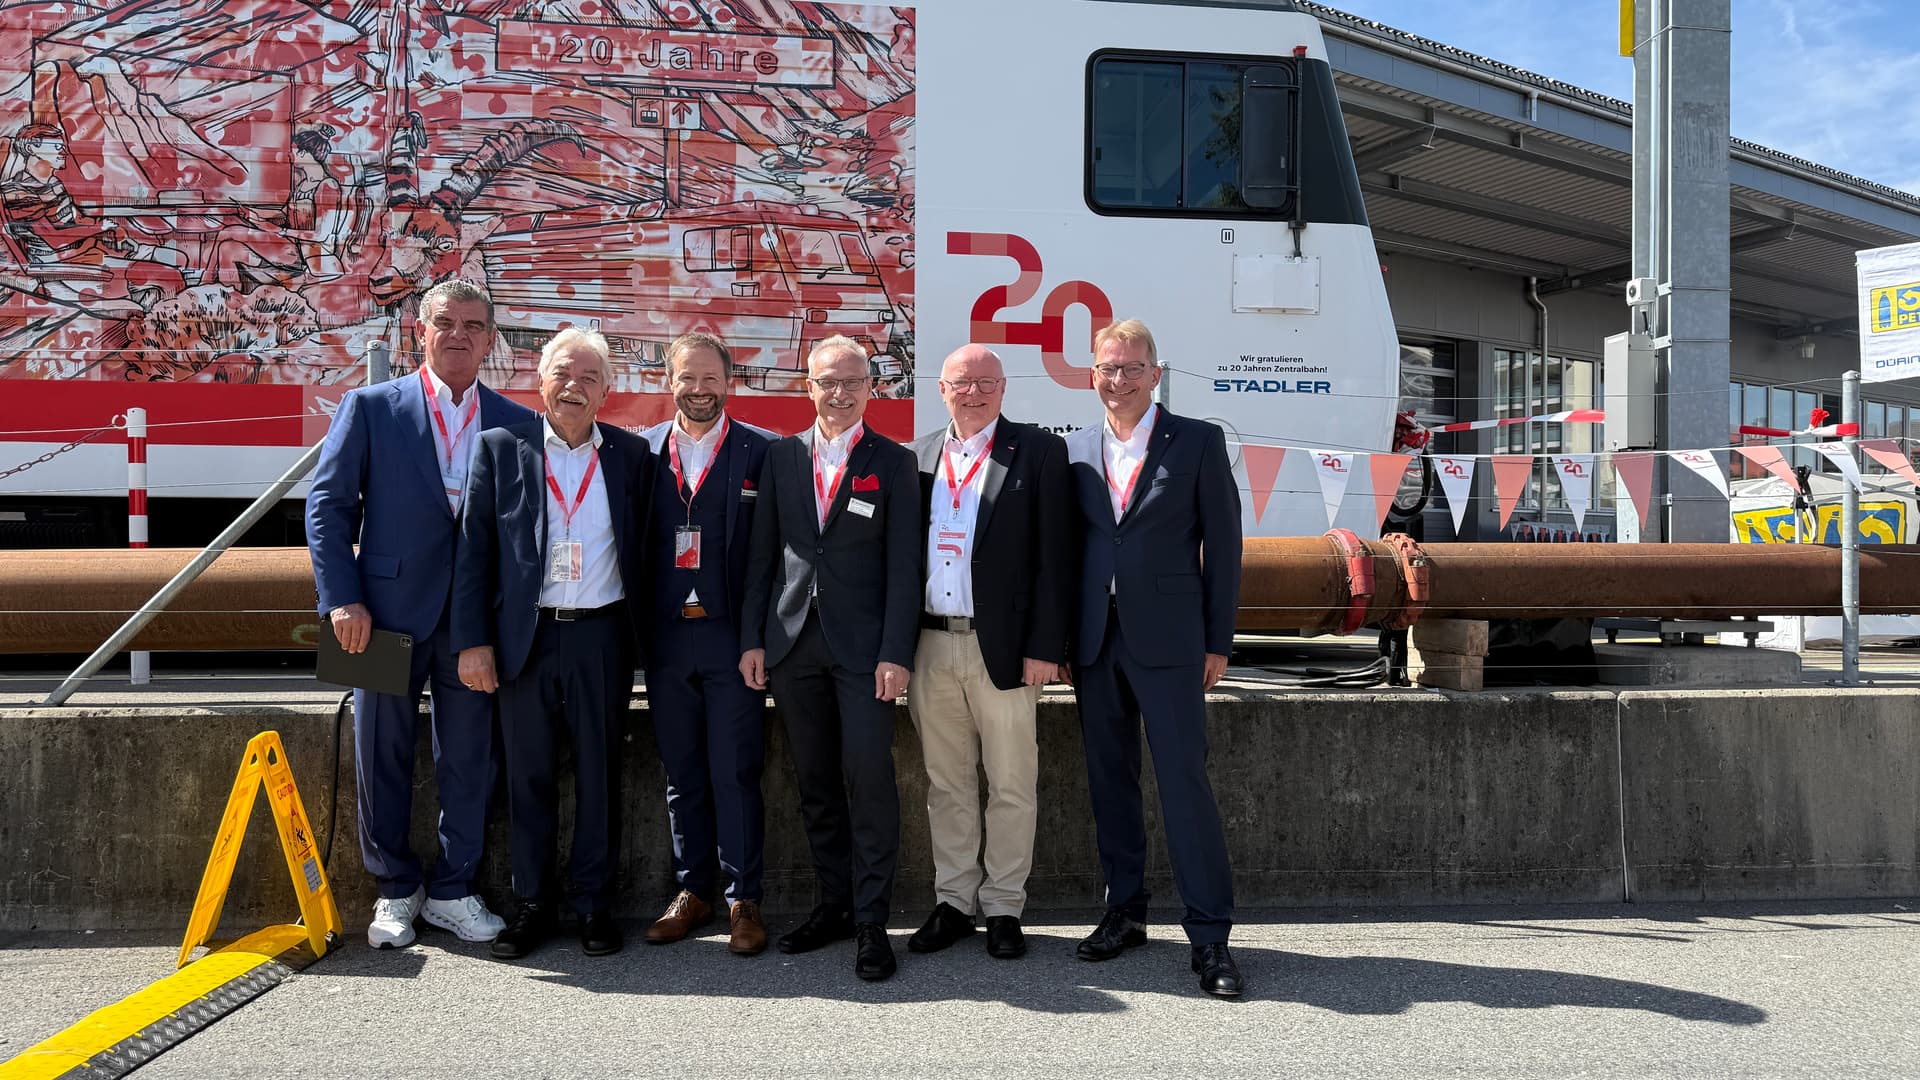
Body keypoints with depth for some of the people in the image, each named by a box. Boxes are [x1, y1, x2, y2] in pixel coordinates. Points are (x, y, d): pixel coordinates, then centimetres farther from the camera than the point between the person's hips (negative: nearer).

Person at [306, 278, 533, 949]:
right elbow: (327, 504, 0)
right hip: (389, 612, -1)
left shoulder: (517, 424, 6)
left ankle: (451, 891, 24)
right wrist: (342, 598, -9)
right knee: (384, 761, 9)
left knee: (469, 761, 8)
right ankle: (395, 891, 26)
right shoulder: (369, 408, 2)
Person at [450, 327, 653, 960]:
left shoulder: (632, 455, 6)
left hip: (602, 639, 0)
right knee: (528, 777, 8)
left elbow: (644, 551, 7)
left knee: (600, 776, 7)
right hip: (524, 638, 0)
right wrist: (472, 640, -4)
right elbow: (474, 550, 2)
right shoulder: (501, 449, 4)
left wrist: (641, 635, 0)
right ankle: (533, 906, 21)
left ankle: (595, 904, 20)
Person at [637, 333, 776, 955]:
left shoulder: (763, 452, -2)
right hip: (664, 638, 3)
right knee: (681, 774, 12)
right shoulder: (642, 450, 7)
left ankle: (744, 900, 12)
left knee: (736, 774, 1)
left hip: (733, 636, -3)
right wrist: (634, 626, 2)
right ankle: (692, 892, 24)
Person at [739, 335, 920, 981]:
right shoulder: (782, 457, 11)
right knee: (815, 783, 11)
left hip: (862, 646, -3)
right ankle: (833, 904, 23)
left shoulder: (893, 462, 1)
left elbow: (903, 565, -3)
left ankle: (870, 921, 4)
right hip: (793, 643, 4)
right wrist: (752, 639, 5)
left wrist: (895, 654, -11)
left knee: (868, 782, -6)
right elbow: (761, 554, 11)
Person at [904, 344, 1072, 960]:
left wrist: (1044, 648, -10)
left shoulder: (1038, 452, 0)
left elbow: (1053, 556, -5)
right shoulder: (919, 457, 12)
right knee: (946, 786, 12)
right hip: (931, 646, 4)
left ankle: (1003, 907, 18)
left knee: (1010, 787, 5)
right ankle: (954, 902, 24)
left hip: (1002, 647, -4)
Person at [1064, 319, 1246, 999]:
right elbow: (1067, 547, 12)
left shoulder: (1198, 442, 0)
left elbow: (1222, 544, -1)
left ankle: (1209, 936, 4)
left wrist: (1218, 642, -4)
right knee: (1109, 780, 11)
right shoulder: (1075, 450, 10)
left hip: (1167, 641, -4)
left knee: (1184, 782, -5)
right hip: (1095, 642, 4)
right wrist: (1061, 639, 7)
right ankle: (1124, 912, 24)